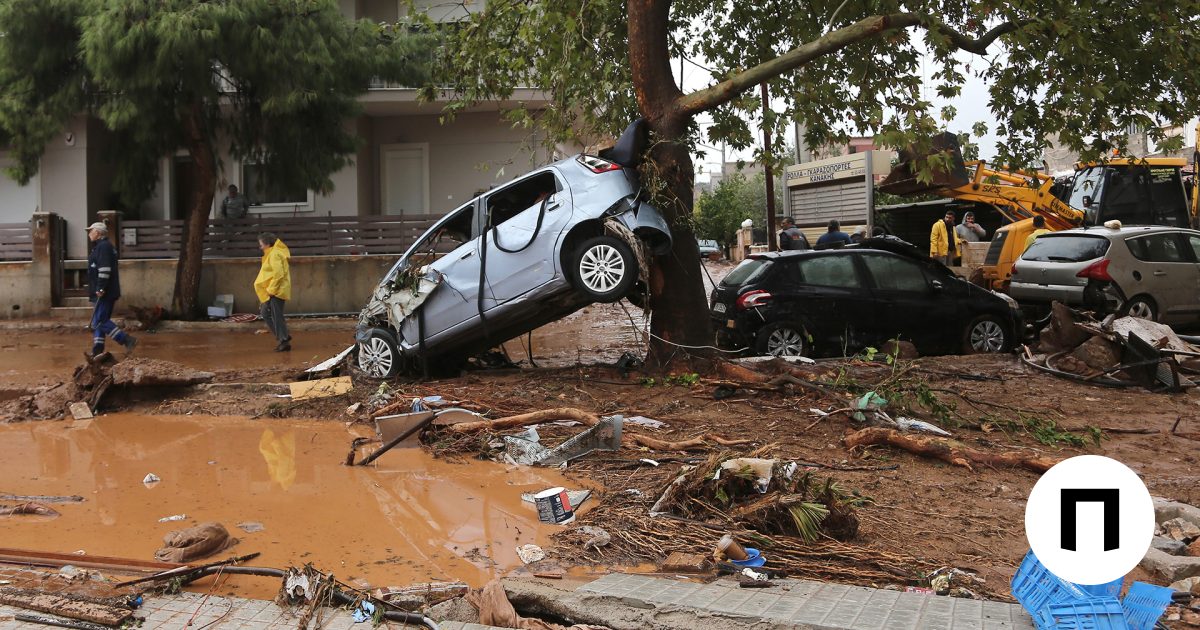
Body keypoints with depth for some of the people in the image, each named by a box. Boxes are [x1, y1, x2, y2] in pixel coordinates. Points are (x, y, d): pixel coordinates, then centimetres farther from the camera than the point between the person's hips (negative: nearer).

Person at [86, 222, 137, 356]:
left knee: (99, 322, -12)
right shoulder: (102, 246, 22)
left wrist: (101, 289, -24)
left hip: (104, 293, -11)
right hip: (105, 293, 11)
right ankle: (97, 351, 12)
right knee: (99, 321, 10)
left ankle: (127, 340, -13)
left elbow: (105, 269, -22)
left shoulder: (104, 247, -12)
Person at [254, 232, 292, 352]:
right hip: (273, 291, 10)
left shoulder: (274, 254, -16)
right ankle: (283, 337, 16)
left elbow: (278, 274, -24)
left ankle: (284, 341, 0)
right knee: (265, 313, 15)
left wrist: (271, 289, -18)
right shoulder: (271, 253, 15)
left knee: (277, 316, -5)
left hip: (277, 291, -10)